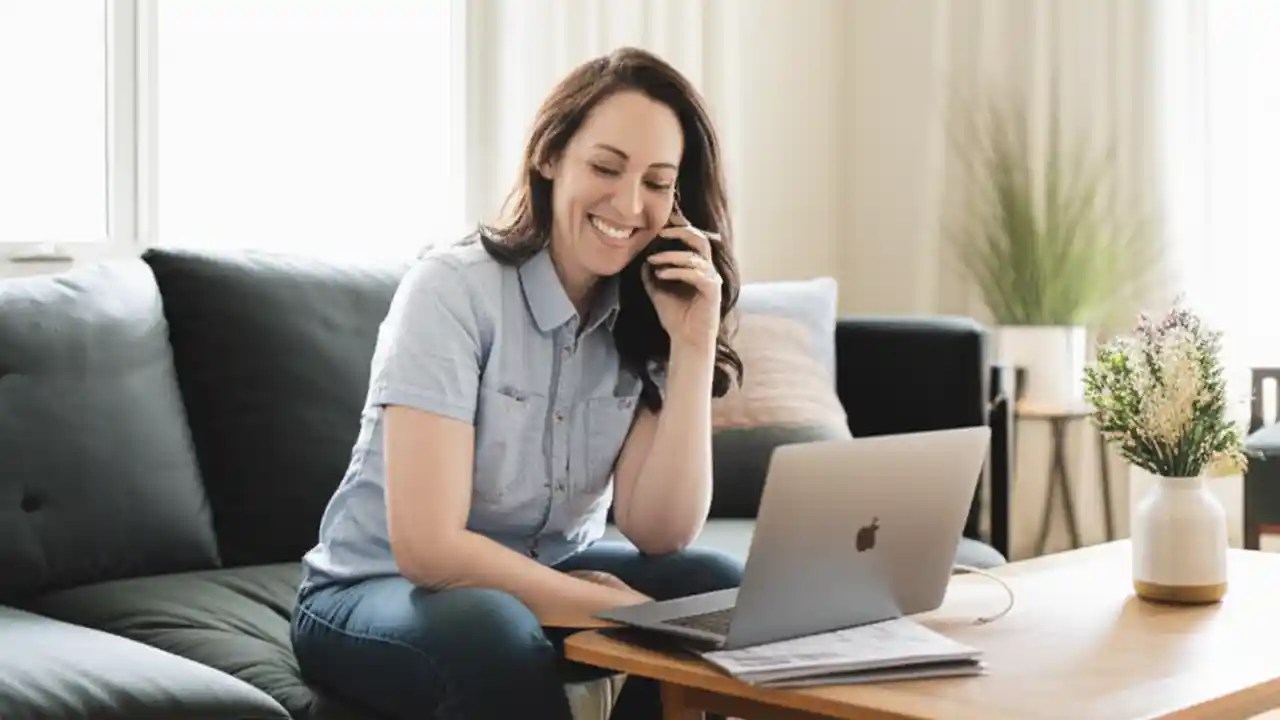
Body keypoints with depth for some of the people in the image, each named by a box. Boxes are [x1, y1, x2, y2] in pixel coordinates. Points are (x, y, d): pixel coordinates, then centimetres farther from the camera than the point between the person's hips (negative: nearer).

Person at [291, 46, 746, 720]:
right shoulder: (452, 287, -21)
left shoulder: (646, 315, -5)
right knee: (491, 630, -37)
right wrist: (616, 608, -22)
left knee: (718, 591, -19)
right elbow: (428, 550, -26)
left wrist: (694, 347, -21)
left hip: (543, 583, 5)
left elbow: (659, 534, -14)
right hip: (379, 592, -5)